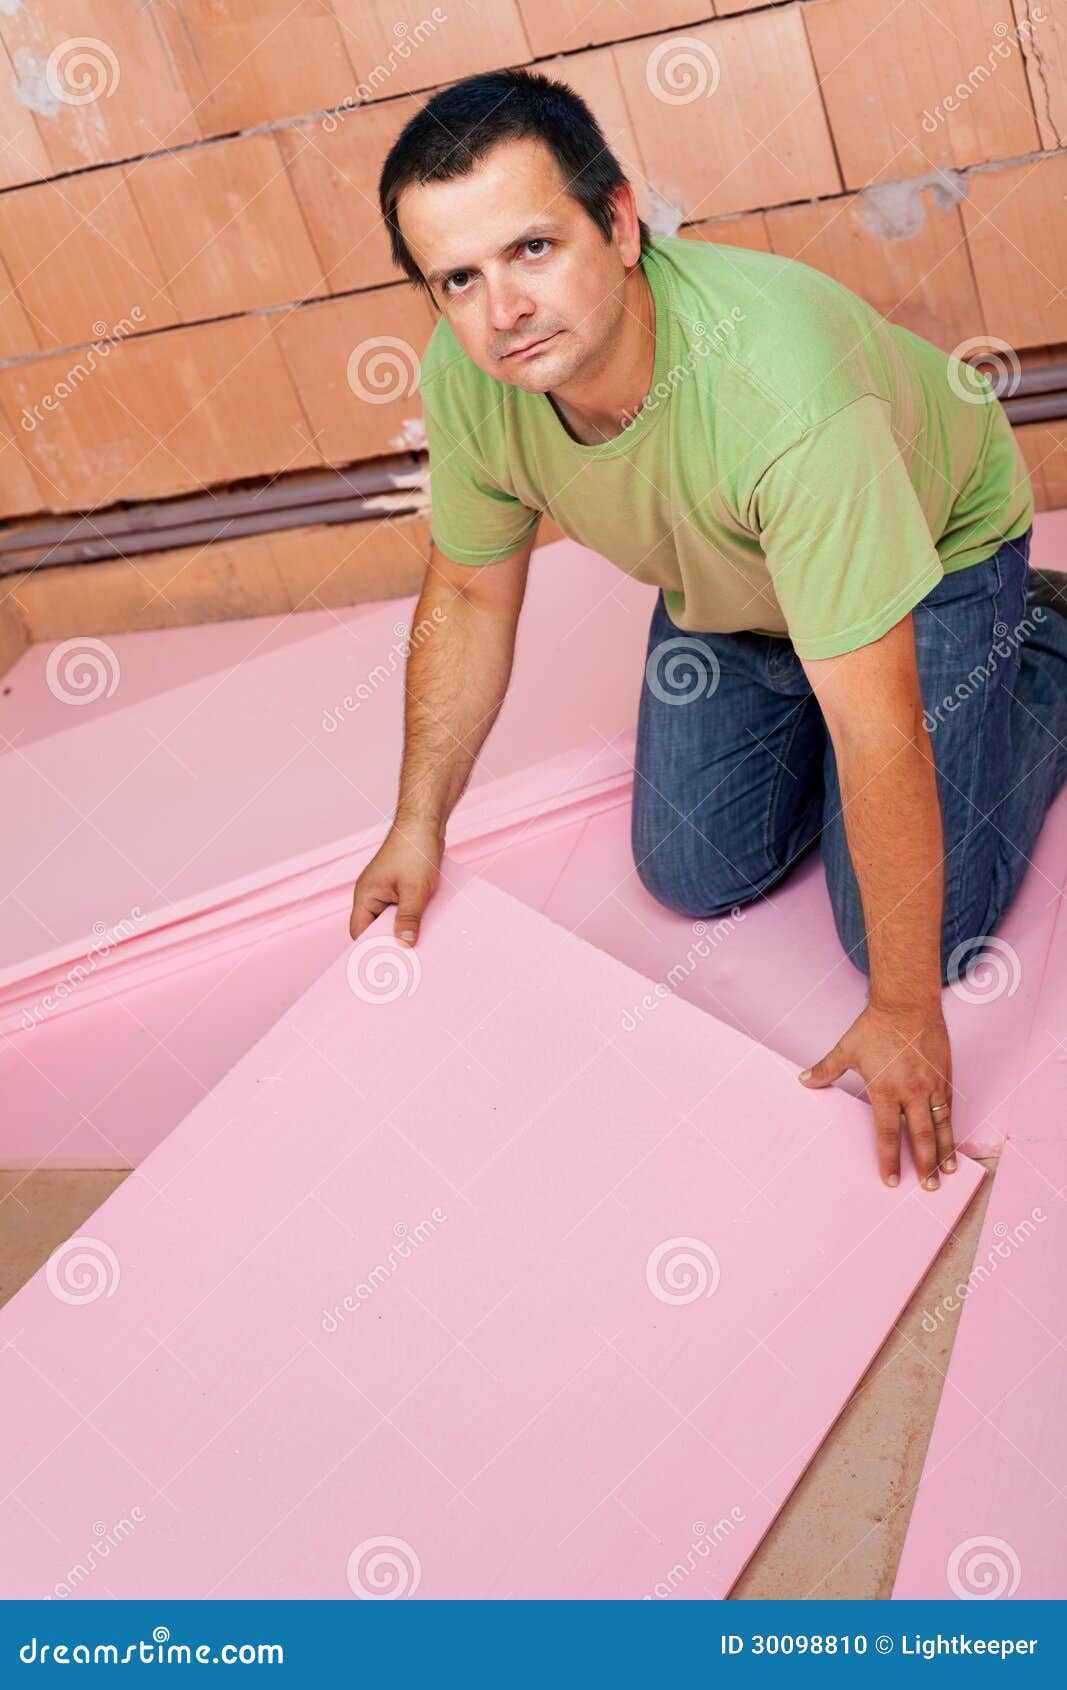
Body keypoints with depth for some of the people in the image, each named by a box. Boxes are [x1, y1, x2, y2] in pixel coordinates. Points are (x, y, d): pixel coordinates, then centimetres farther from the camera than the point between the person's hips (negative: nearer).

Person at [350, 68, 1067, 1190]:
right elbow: (471, 596, -6)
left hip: (935, 548, -5)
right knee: (695, 877, 4)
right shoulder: (467, 377, -27)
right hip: (724, 586, 5)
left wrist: (904, 1009, -33)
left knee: (919, 933, -8)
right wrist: (418, 825, -1)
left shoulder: (779, 390, -46)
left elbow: (878, 733, -40)